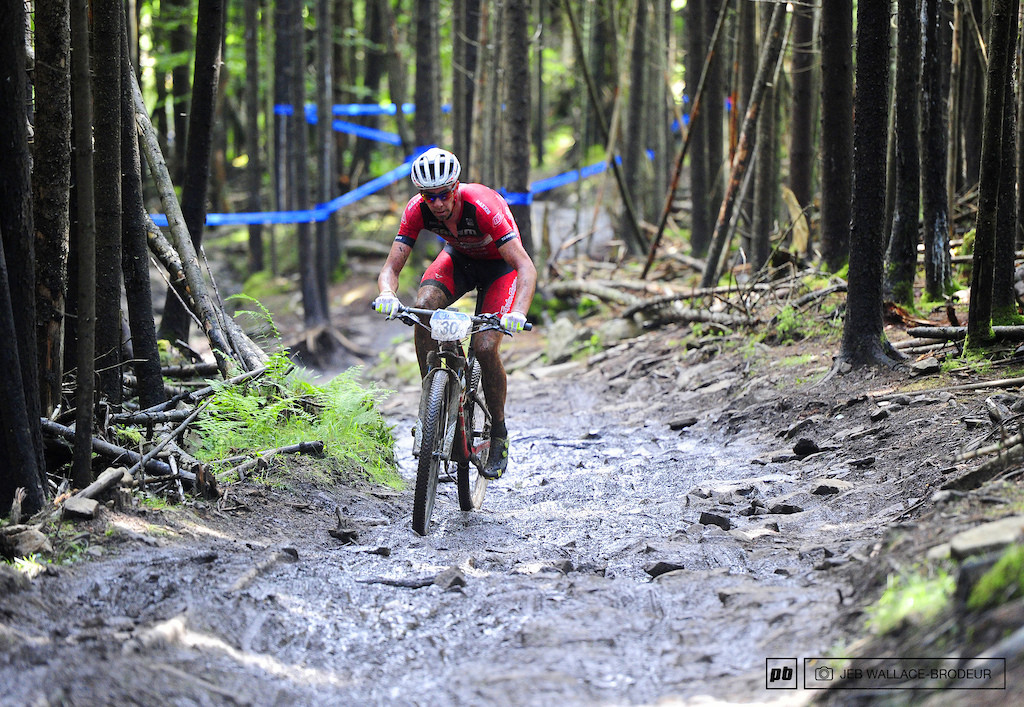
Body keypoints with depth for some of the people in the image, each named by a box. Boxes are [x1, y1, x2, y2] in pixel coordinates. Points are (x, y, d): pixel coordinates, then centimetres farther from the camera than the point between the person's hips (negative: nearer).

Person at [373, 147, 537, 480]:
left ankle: (499, 434, 2)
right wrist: (387, 294, -48)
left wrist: (518, 313, -59)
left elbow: (526, 268, -42)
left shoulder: (483, 206, -38)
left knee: (484, 347, -21)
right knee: (424, 307, -28)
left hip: (500, 264, -4)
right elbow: (391, 267, -24)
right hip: (459, 257, 4)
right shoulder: (418, 210, -25)